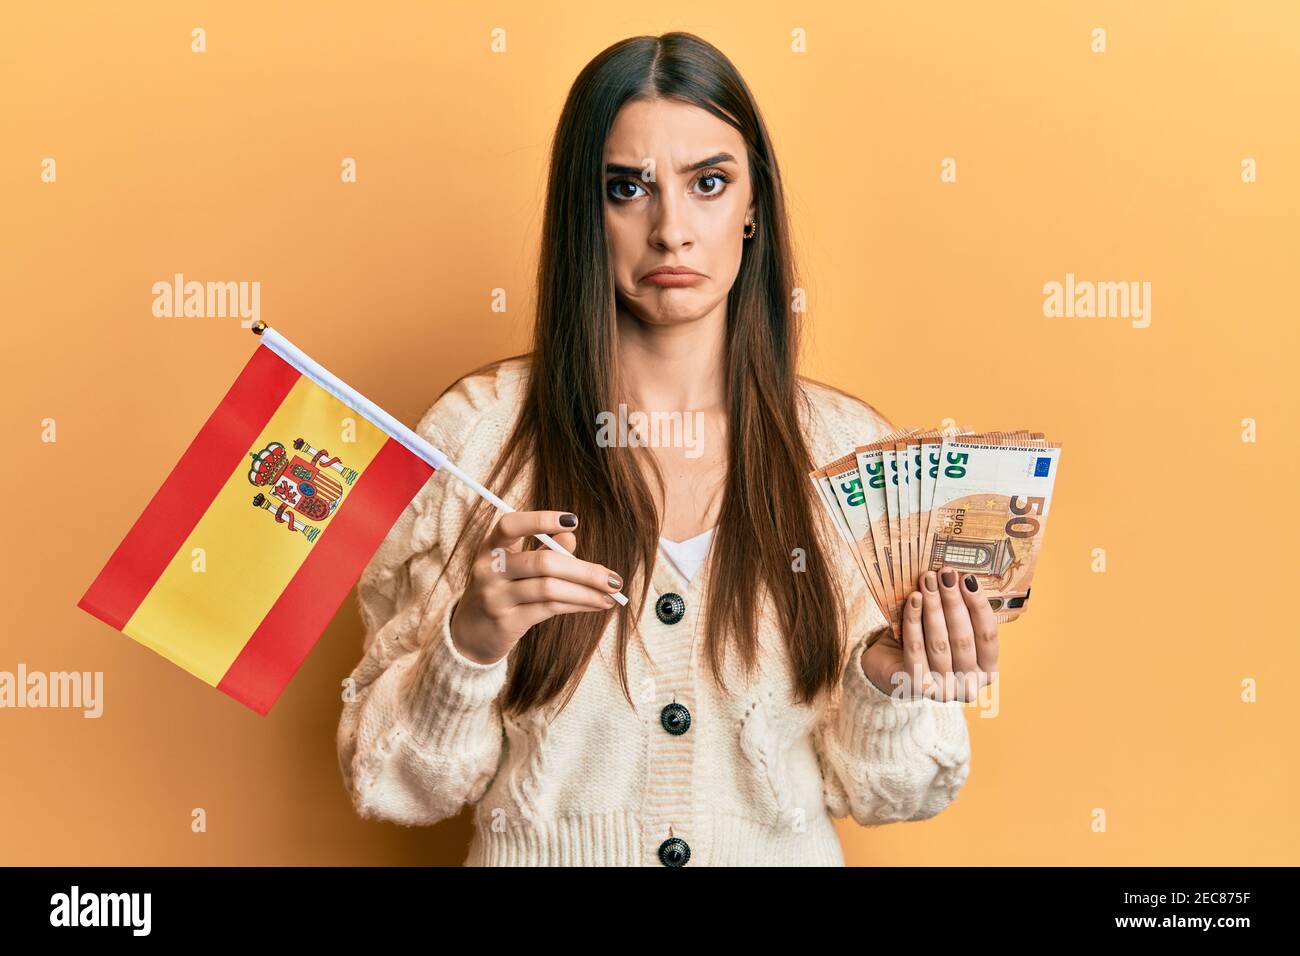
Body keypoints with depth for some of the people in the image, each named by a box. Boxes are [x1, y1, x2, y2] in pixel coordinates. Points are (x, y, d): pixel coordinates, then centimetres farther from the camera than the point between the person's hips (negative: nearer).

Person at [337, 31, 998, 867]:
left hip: (786, 850, 1)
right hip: (541, 849, -1)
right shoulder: (478, 431, -7)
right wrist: (471, 642, -19)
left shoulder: (847, 445, -3)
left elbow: (866, 788, 3)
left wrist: (889, 685, -15)